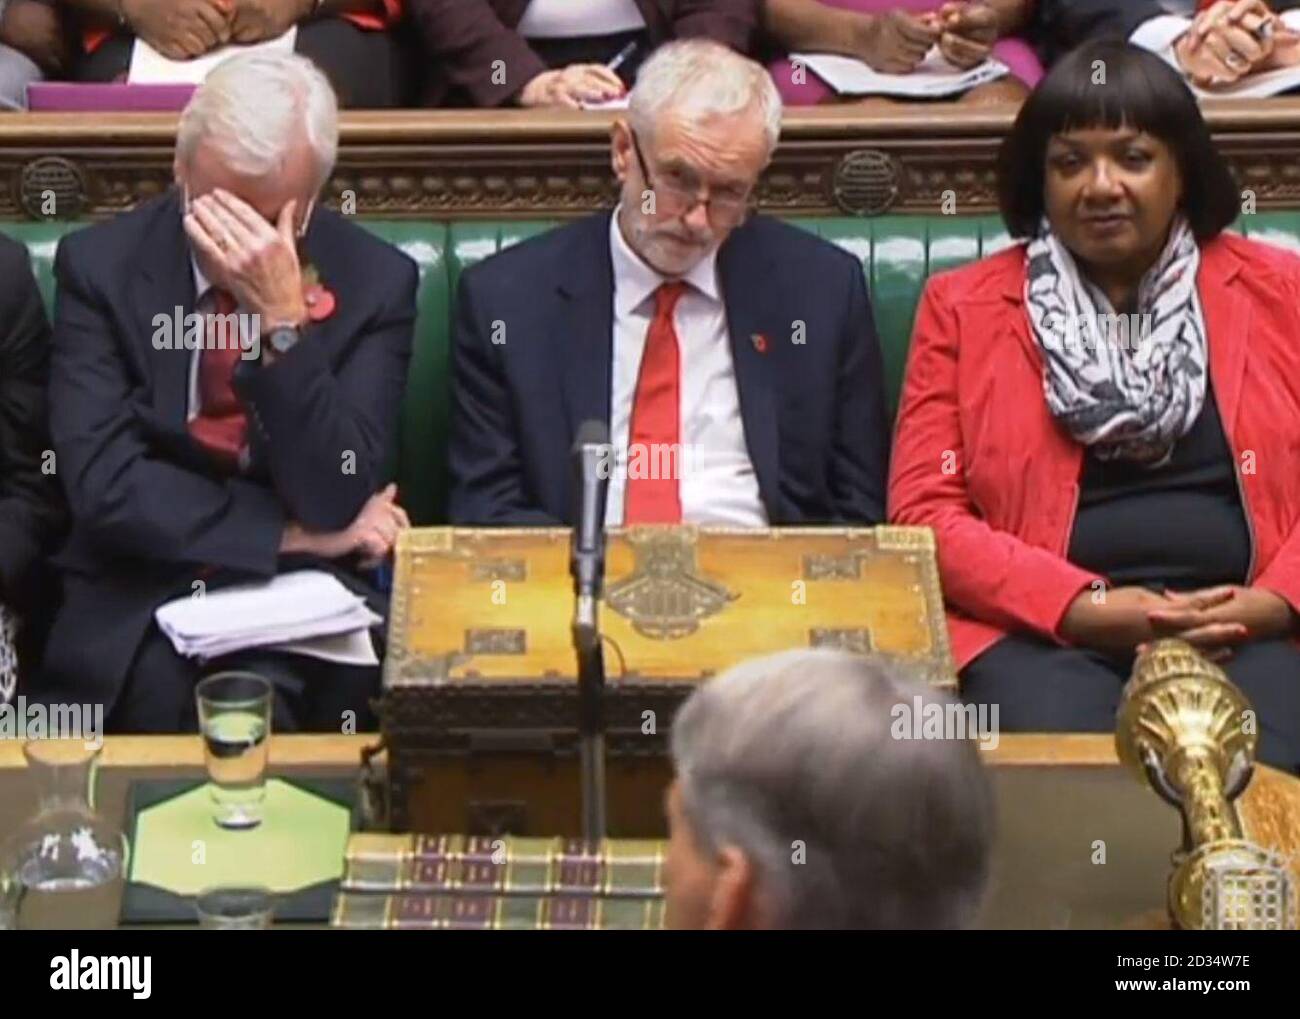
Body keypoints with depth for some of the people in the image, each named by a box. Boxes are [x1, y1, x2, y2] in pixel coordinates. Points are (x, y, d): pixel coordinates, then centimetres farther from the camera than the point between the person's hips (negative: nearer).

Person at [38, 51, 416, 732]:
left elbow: (333, 501, -12)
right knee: (166, 693, -32)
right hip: (133, 608, 0)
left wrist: (285, 318, -22)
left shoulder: (373, 282, -3)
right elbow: (102, 484, -11)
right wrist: (293, 534, -11)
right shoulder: (101, 265, -2)